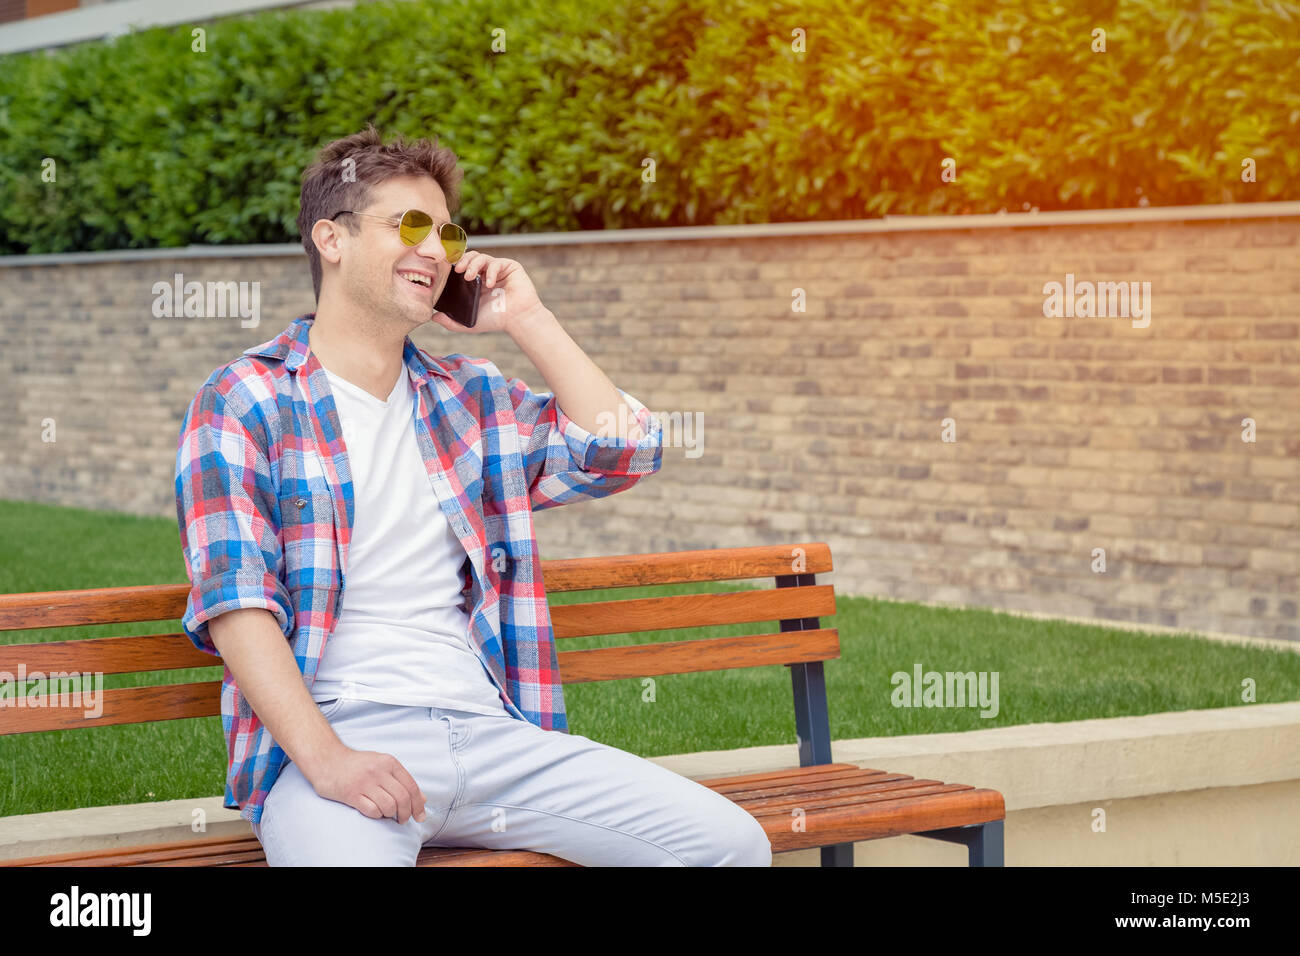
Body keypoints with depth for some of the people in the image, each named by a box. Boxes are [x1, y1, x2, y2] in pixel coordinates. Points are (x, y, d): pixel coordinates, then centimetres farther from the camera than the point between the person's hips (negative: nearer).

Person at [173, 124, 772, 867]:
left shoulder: (470, 398, 22)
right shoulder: (245, 402, 4)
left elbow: (625, 452, 15)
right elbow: (235, 599, -7)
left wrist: (526, 320, 13)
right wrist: (325, 759, -20)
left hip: (490, 729, 6)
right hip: (340, 730, -6)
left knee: (733, 843, -10)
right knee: (344, 856, -41)